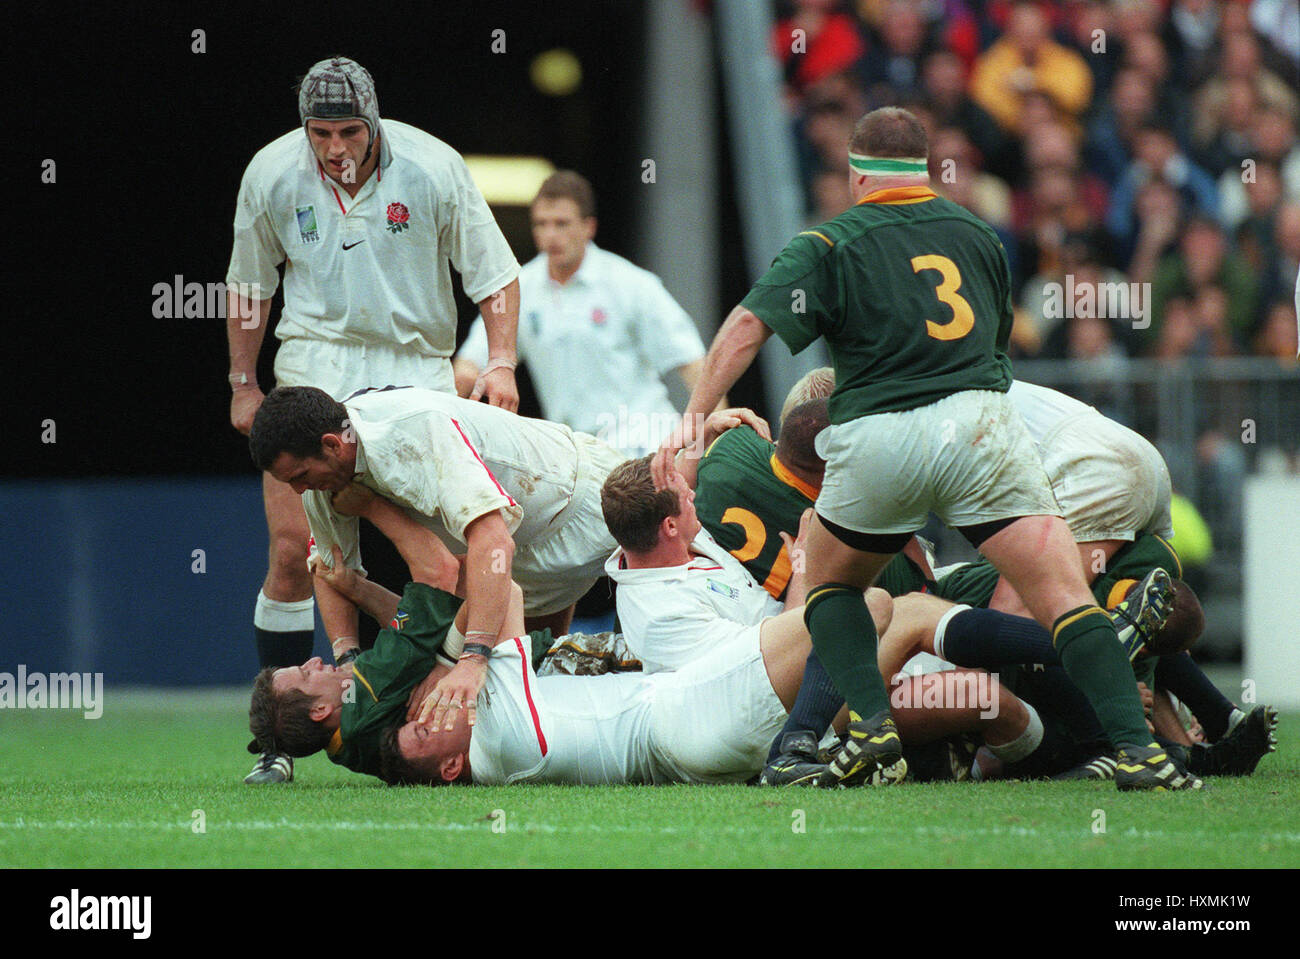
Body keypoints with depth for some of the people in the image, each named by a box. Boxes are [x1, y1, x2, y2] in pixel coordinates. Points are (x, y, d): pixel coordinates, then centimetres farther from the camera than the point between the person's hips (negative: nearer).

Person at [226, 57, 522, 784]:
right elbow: (249, 285, 12)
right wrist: (243, 384, 13)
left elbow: (494, 271, 0)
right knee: (294, 550, -9)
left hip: (416, 366, 0)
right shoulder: (272, 175, -2)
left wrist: (502, 363, -11)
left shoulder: (432, 168, -8)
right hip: (314, 364, 0)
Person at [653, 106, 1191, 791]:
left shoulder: (829, 244, 10)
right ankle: (1133, 747, -20)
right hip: (980, 423, 1)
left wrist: (693, 418, -3)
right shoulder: (977, 235, 21)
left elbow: (748, 327, -3)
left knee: (830, 584, 24)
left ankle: (870, 721, 4)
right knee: (1063, 596, -4)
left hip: (876, 439, -1)